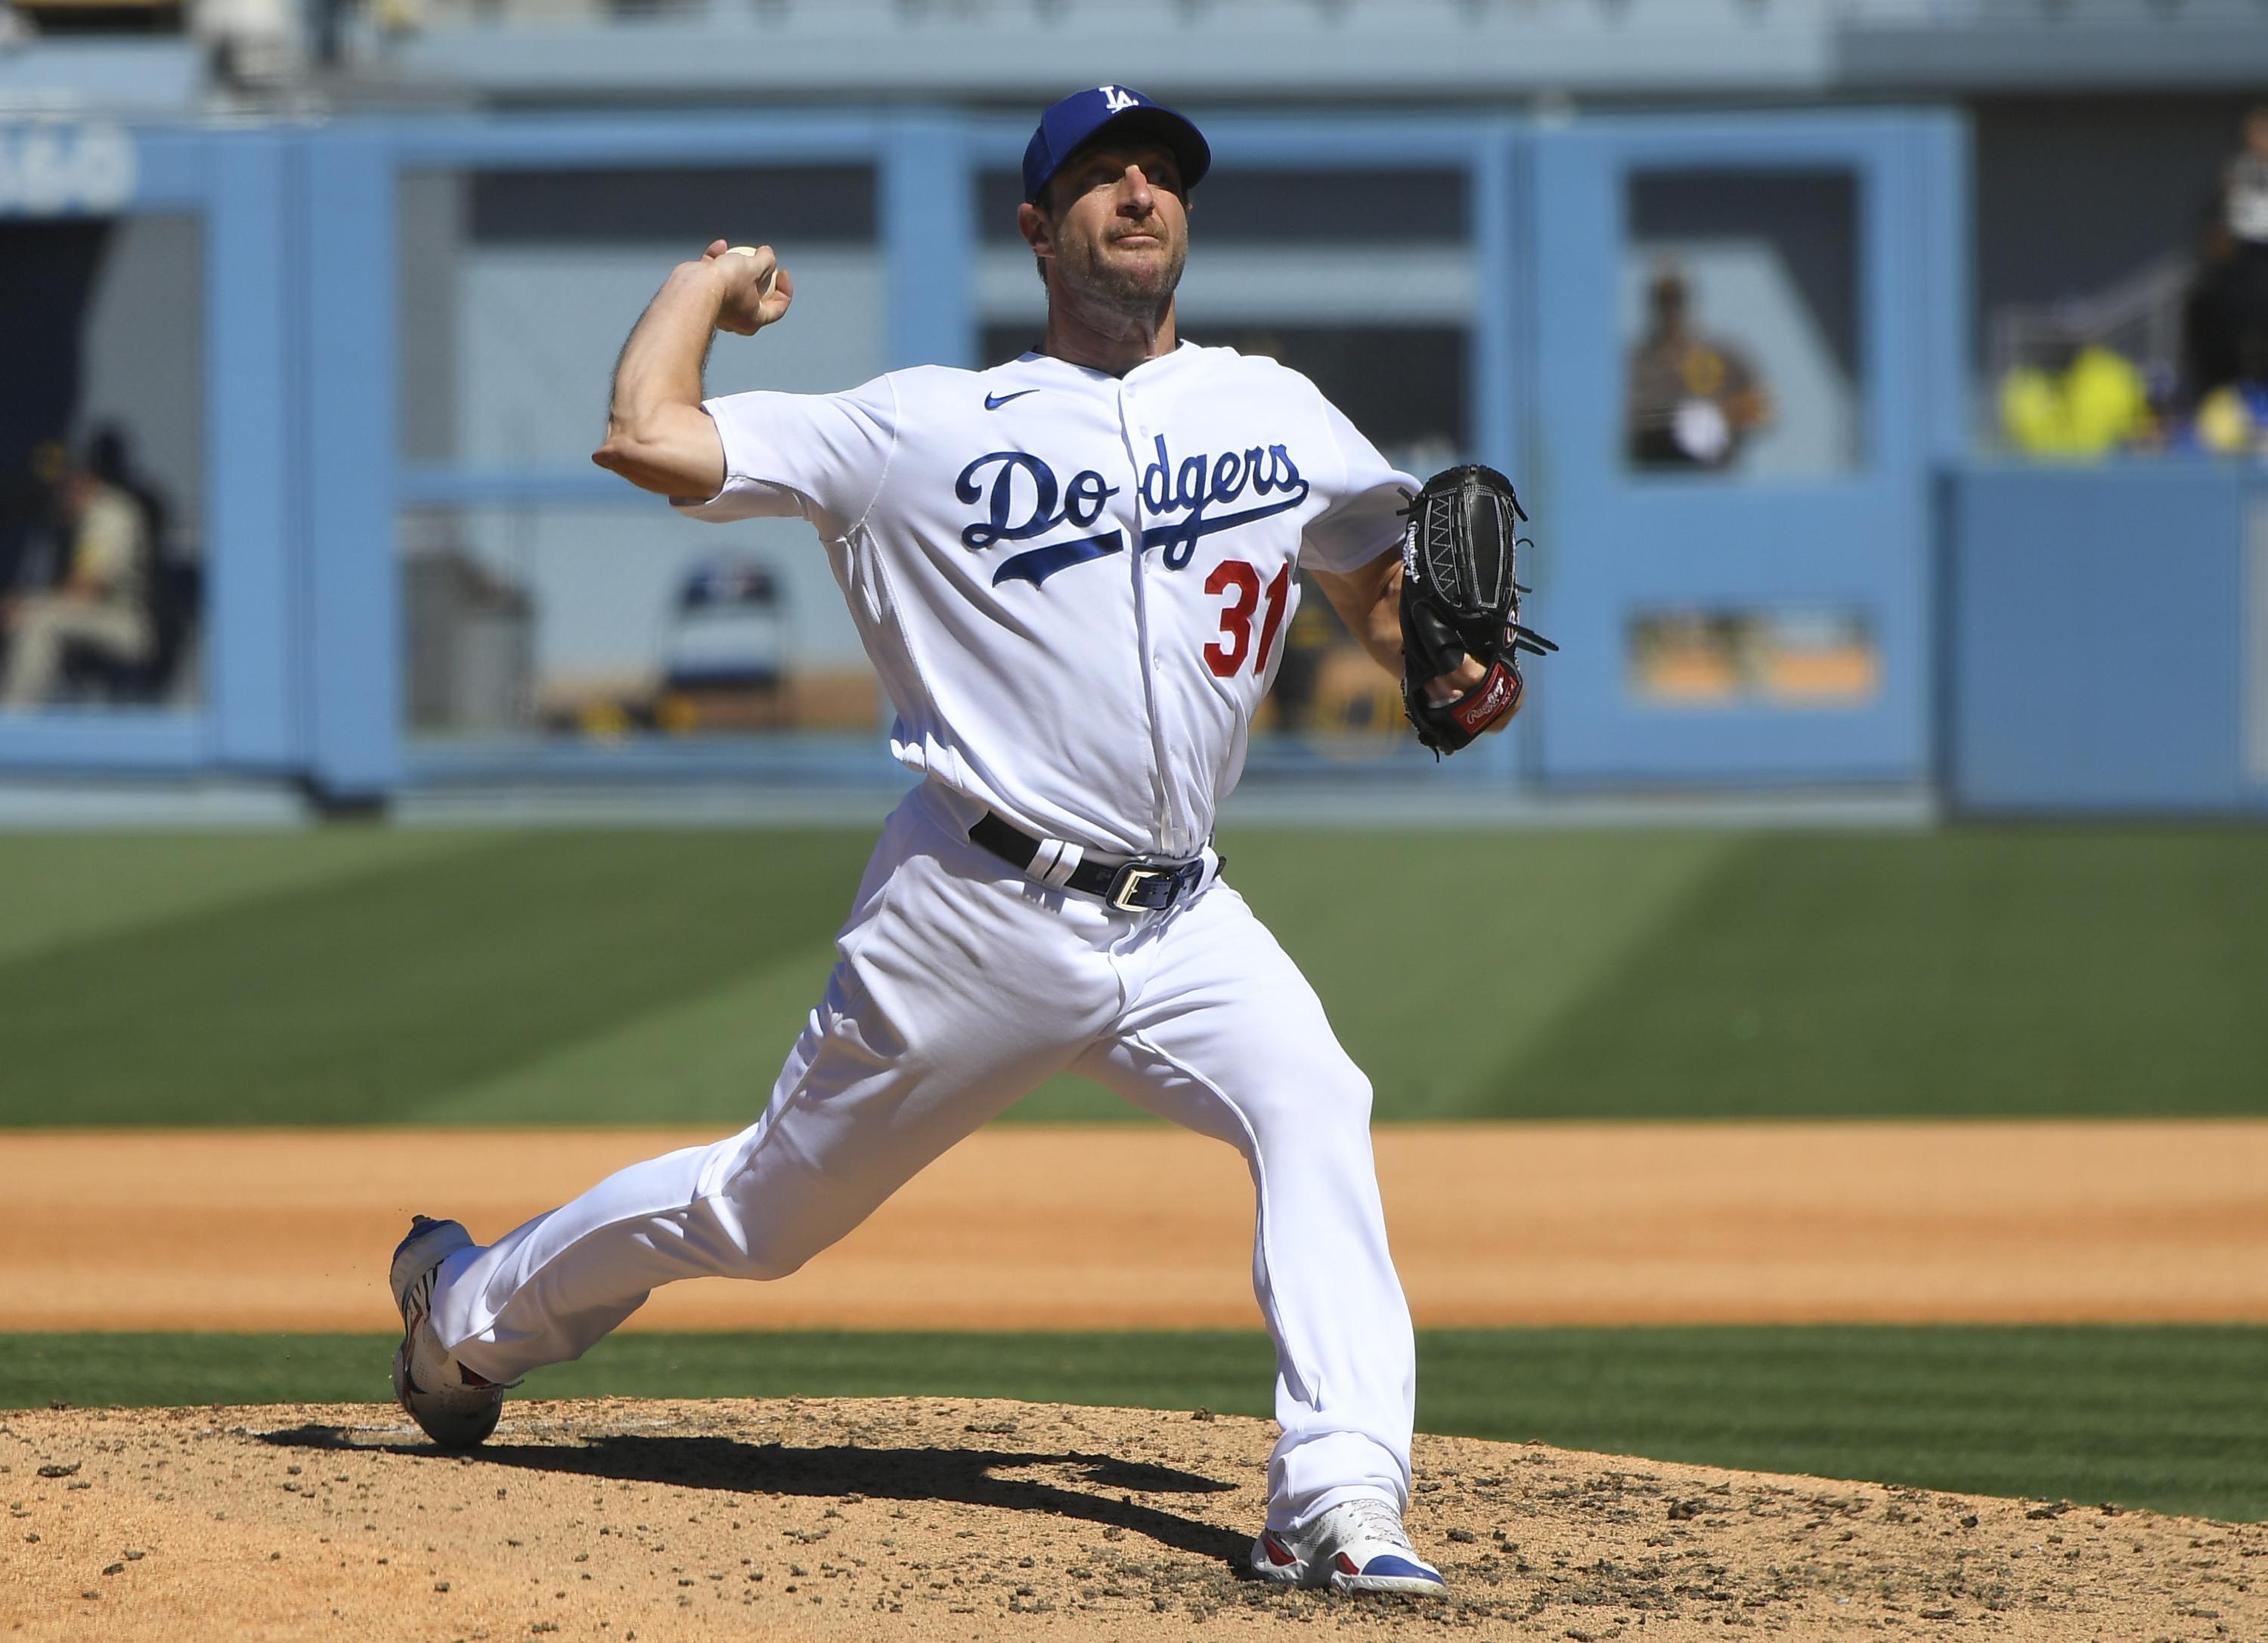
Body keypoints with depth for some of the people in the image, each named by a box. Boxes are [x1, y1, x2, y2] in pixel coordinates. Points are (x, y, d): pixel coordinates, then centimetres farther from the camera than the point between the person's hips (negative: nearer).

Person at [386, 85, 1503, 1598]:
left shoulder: (1280, 417, 11)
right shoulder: (929, 428, 0)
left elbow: (1389, 595, 22)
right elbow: (646, 436, -6)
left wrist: (1454, 674, -1)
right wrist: (713, 280, 10)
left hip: (1179, 919, 3)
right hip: (978, 911, -3)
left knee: (1315, 1108, -27)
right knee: (764, 1208, 9)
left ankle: (1340, 1498, -33)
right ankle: (471, 1313, 35)